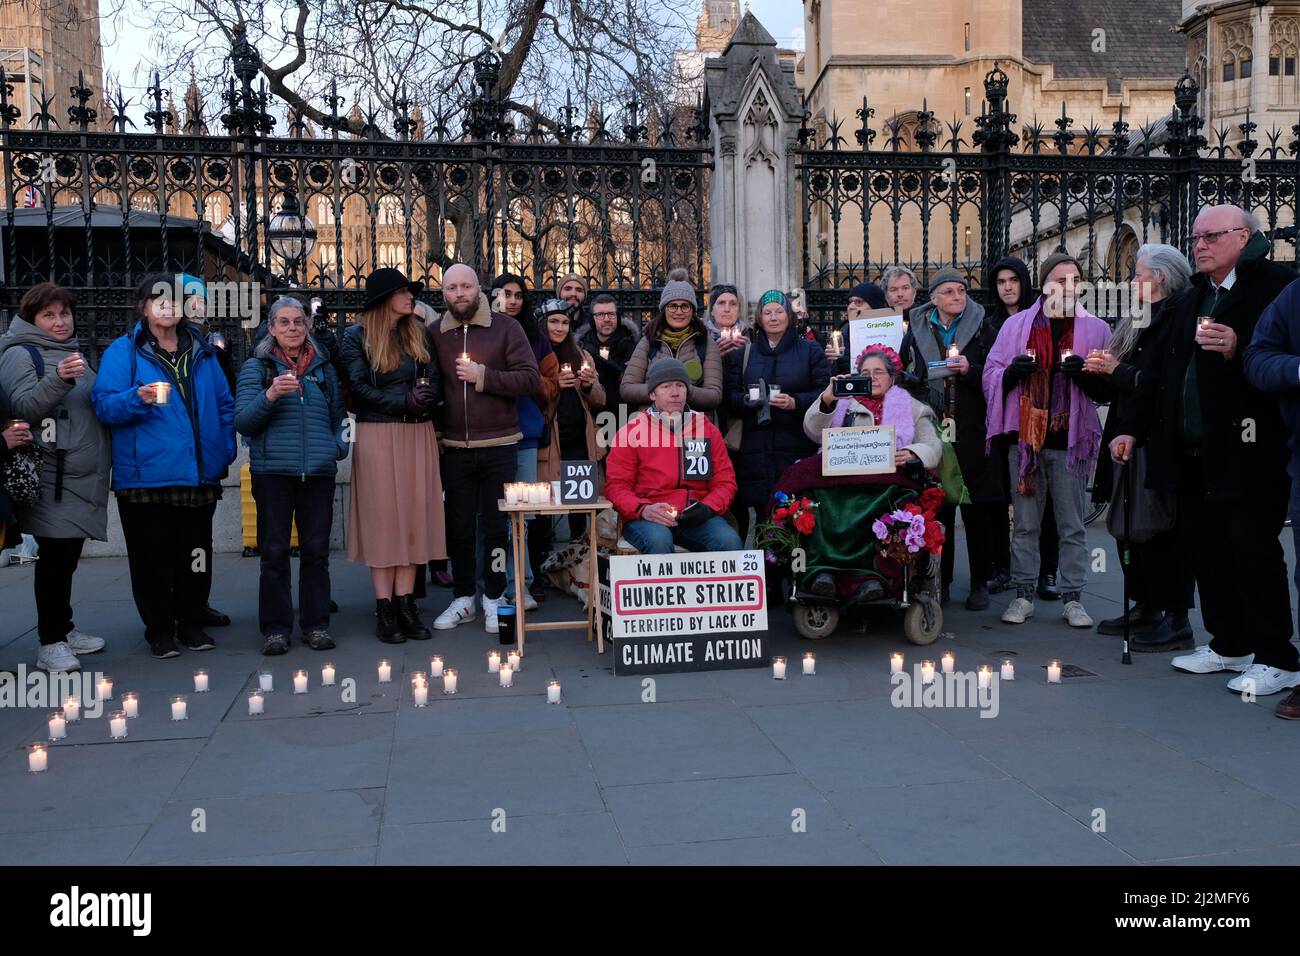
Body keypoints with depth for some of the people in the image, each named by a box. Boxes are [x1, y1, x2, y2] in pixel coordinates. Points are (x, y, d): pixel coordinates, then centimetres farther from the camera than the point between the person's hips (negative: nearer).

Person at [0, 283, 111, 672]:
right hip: (52, 479, -7)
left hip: (83, 478, 7)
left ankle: (64, 629, 23)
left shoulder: (73, 353, 19)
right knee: (54, 557, -6)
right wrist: (58, 379, -28)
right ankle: (50, 643, -1)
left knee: (68, 557, 14)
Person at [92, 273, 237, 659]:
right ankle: (159, 630, 14)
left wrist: (226, 449, 7)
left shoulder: (202, 351, 13)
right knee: (153, 558, 2)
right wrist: (138, 398, -25)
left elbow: (224, 405, 17)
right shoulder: (124, 351, 1)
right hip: (146, 477, -3)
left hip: (199, 476, 4)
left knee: (195, 555, 9)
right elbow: (104, 405, -7)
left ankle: (191, 623, 22)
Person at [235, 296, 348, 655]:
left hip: (318, 471, 2)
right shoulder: (256, 367, 5)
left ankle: (316, 623, 14)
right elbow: (242, 422, -3)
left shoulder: (324, 366, 14)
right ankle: (276, 627, 9)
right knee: (275, 551, 0)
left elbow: (338, 415, 22)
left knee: (316, 550, 5)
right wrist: (270, 396, -19)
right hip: (273, 471, -2)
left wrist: (339, 445, 5)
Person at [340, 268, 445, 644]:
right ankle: (384, 609, 2)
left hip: (419, 434, 4)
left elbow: (436, 382, 8)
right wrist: (405, 401, -17)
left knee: (414, 517, 2)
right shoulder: (357, 337, 1)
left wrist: (426, 398, -15)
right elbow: (359, 388, -7)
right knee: (383, 518, -3)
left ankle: (406, 604, 6)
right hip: (378, 434, -4)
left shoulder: (419, 333, 13)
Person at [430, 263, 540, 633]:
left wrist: (483, 376, -15)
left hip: (498, 446, -3)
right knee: (459, 525, 9)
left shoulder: (505, 328, -1)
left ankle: (494, 598, 15)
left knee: (495, 523, 4)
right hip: (454, 447, 3)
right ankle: (463, 598, 21)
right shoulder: (437, 334, 8)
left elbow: (531, 378, -7)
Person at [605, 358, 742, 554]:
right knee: (658, 540, -36)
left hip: (695, 517, 2)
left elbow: (725, 481, 14)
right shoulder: (631, 432, 5)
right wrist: (643, 510, -18)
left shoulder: (707, 429, 15)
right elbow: (616, 485, 2)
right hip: (647, 518, -2)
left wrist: (708, 507, -8)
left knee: (729, 541, -28)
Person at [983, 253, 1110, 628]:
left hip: (1071, 440, -1)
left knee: (1072, 526, 4)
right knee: (1025, 524, 7)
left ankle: (1072, 598, 12)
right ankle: (1023, 595, 15)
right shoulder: (1017, 325, 8)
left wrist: (1085, 375, -17)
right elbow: (991, 375, 7)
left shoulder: (1095, 329, 6)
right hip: (1025, 438, 1)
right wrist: (1013, 372, -14)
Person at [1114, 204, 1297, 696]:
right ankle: (1229, 644, 24)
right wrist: (1135, 430, 16)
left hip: (1246, 449, -8)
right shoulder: (1193, 299, 19)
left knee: (1255, 552, -4)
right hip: (1192, 452, 8)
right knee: (1203, 549, 11)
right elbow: (1165, 370, 20)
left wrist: (1239, 350, -29)